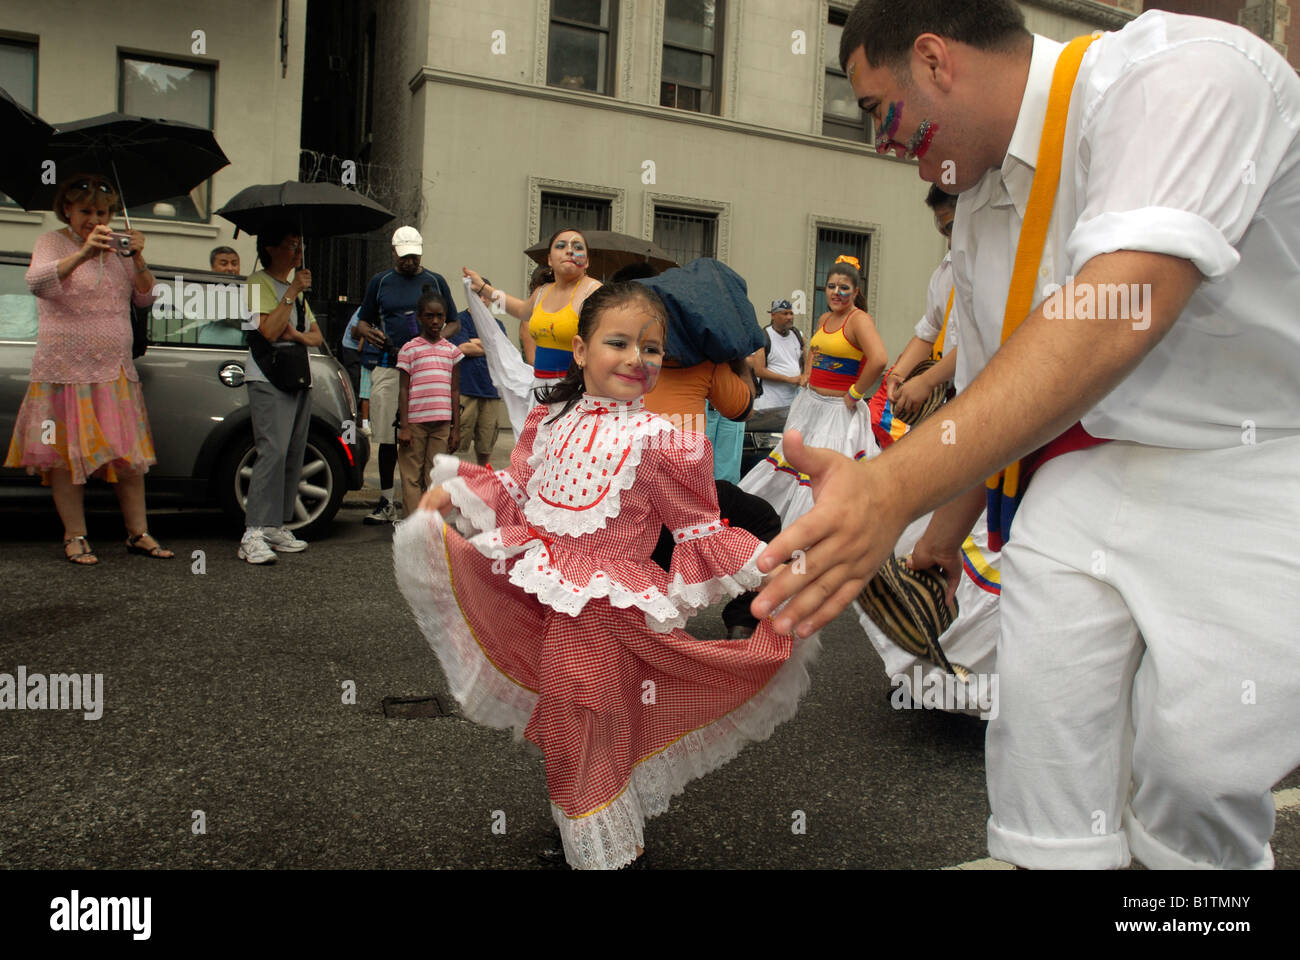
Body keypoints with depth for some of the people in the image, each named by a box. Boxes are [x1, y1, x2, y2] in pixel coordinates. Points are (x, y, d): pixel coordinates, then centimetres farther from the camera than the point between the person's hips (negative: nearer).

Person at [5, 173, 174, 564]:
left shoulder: (116, 249, 12)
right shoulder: (52, 242, 0)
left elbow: (145, 298, 5)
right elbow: (36, 282, -21)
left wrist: (138, 260, -13)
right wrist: (83, 254, -36)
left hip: (116, 370, 4)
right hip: (66, 368, -4)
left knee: (129, 452, 3)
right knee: (67, 453, -1)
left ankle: (138, 534, 10)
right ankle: (75, 538, 8)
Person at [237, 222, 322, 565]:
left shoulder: (296, 285, 24)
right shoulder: (259, 282, -1)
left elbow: (317, 337, 19)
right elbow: (268, 330, -16)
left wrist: (297, 334, -3)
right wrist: (292, 292, -13)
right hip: (268, 378, -8)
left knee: (293, 455, 4)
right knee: (273, 451, -20)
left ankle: (278, 527, 9)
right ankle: (253, 536, -23)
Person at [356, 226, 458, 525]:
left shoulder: (435, 282, 13)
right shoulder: (380, 282, 15)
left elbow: (454, 322, 15)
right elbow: (362, 322, 19)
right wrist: (370, 333, -5)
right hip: (389, 369, 1)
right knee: (387, 436, 2)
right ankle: (386, 502, 12)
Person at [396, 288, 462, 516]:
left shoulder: (452, 351, 11)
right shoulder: (409, 349, 3)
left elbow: (455, 391, 12)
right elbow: (404, 390, 1)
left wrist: (456, 428, 8)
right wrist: (404, 427, -6)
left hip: (442, 422, 2)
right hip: (415, 421, -2)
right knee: (412, 476, 0)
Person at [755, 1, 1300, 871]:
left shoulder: (1181, 72, -20)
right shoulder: (982, 204, 5)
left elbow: (1114, 319, -35)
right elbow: (991, 389, 15)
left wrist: (896, 485, -43)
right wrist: (947, 527, 23)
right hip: (1083, 475, 6)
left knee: (1193, 776, -8)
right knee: (1045, 739, -3)